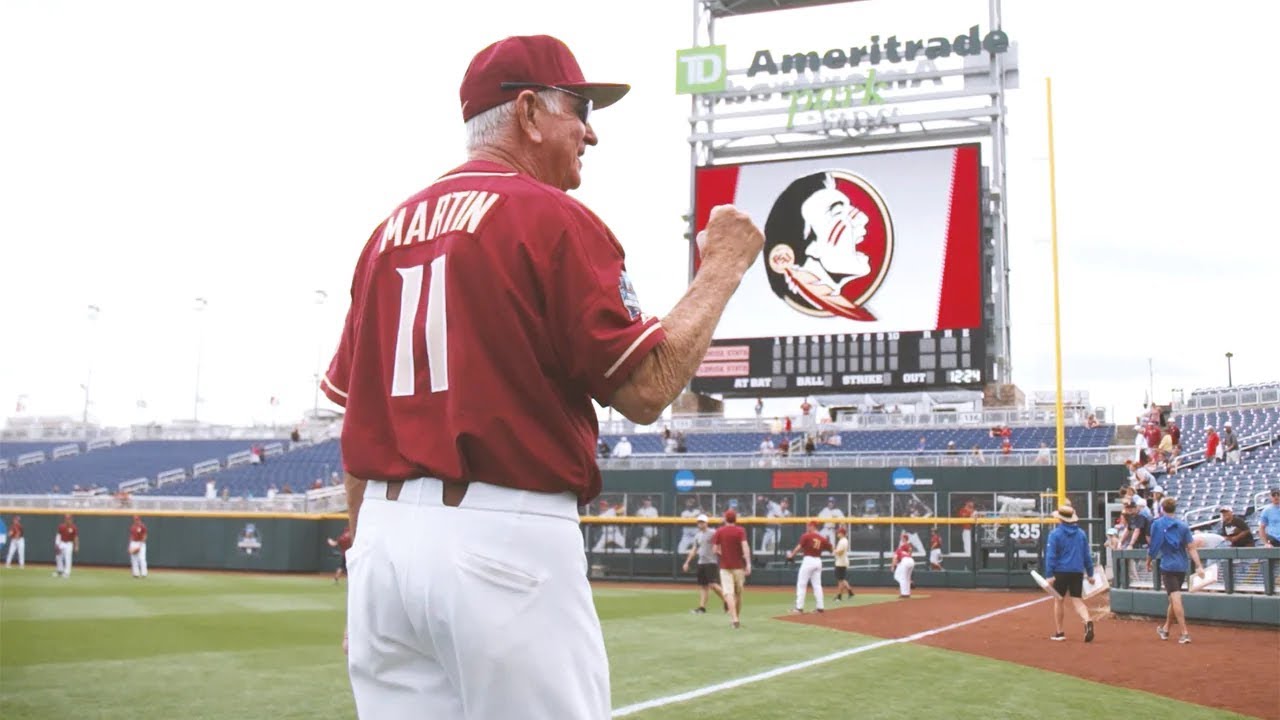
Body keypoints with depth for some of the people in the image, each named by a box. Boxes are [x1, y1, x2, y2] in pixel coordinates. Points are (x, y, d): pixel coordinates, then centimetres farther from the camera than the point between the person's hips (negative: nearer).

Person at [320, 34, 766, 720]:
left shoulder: (391, 230, 14)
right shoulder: (554, 218, -6)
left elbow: (356, 416, 15)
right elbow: (644, 391, -9)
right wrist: (723, 268, 3)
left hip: (384, 537, 7)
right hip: (506, 537, -7)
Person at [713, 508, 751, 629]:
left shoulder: (719, 531, 1)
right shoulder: (740, 530, -3)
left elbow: (715, 549, -2)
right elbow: (745, 546, -16)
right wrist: (748, 563, -19)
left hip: (725, 566, 0)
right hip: (738, 566, 0)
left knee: (728, 592, -8)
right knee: (738, 593, 15)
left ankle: (734, 618, -24)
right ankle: (737, 617, 25)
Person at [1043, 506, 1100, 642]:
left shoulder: (1055, 534, -5)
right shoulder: (1081, 533, 8)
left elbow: (1050, 555, -11)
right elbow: (1087, 555, 12)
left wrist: (1049, 574, -12)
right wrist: (1090, 573, 17)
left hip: (1061, 571, -3)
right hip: (1078, 572, 3)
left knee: (1059, 600, 11)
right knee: (1077, 601, 6)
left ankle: (1059, 632, 16)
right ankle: (1087, 622, -23)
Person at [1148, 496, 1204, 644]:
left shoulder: (1157, 525, -3)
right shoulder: (1183, 526, 5)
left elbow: (1153, 547, -4)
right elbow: (1191, 548, -2)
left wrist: (1148, 562, 11)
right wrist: (1199, 566, -7)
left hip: (1167, 567, -5)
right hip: (1182, 567, 5)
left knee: (1176, 599, -10)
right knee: (1173, 599, 18)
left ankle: (1185, 633, -20)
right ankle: (1165, 629, 32)